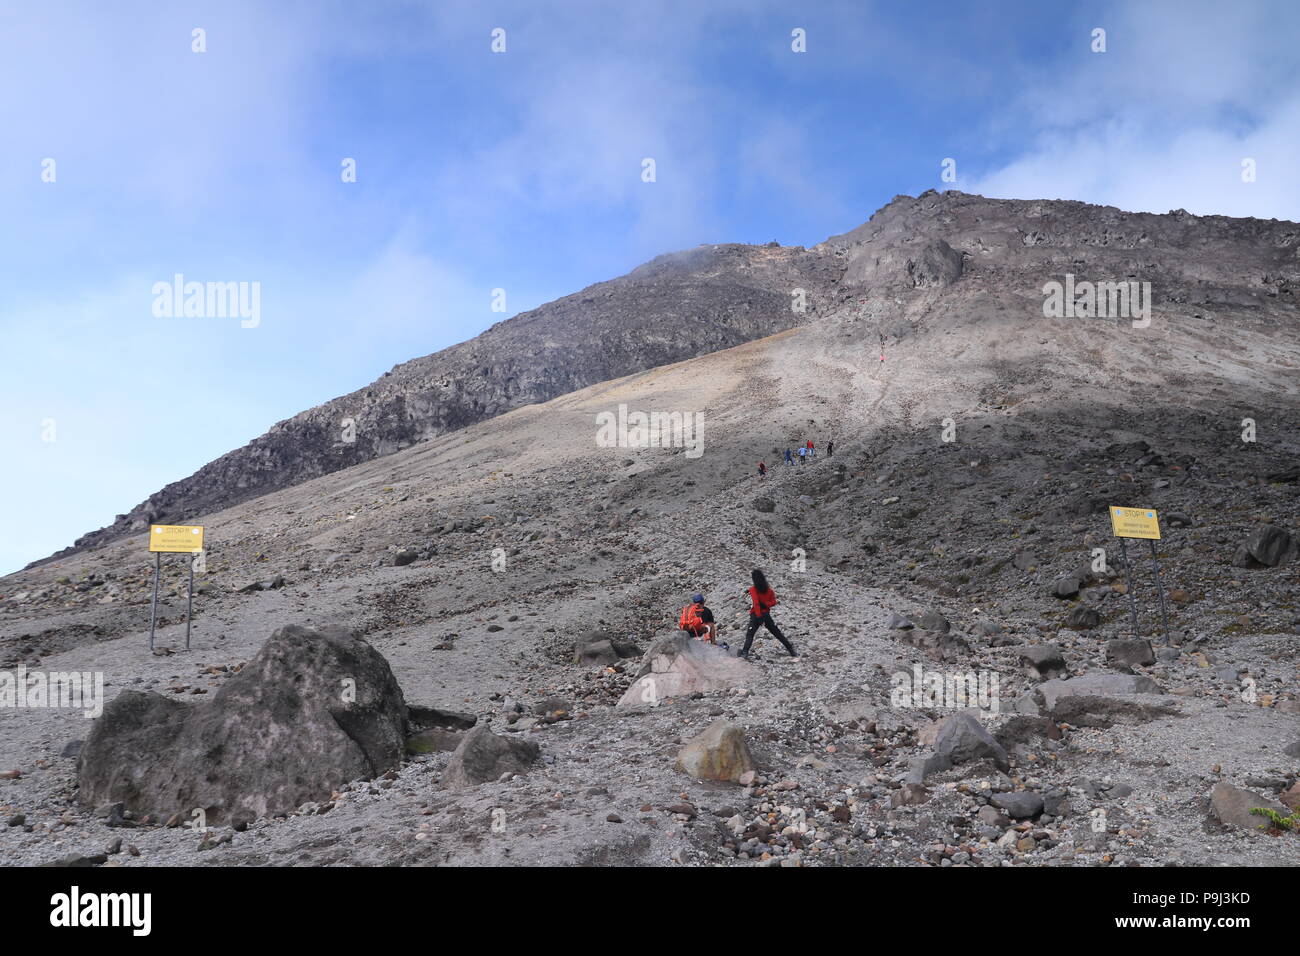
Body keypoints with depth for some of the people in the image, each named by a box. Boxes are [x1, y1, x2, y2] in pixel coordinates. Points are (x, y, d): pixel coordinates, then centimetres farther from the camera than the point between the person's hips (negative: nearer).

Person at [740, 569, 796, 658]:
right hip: (767, 614, 5)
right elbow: (774, 602, 2)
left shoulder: (753, 590, -11)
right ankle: (790, 649, 12)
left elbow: (756, 603, -19)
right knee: (777, 633, 12)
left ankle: (745, 652, -16)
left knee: (749, 634, -1)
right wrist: (765, 605, -6)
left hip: (756, 614, -5)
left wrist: (759, 617, -22)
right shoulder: (768, 589, 4)